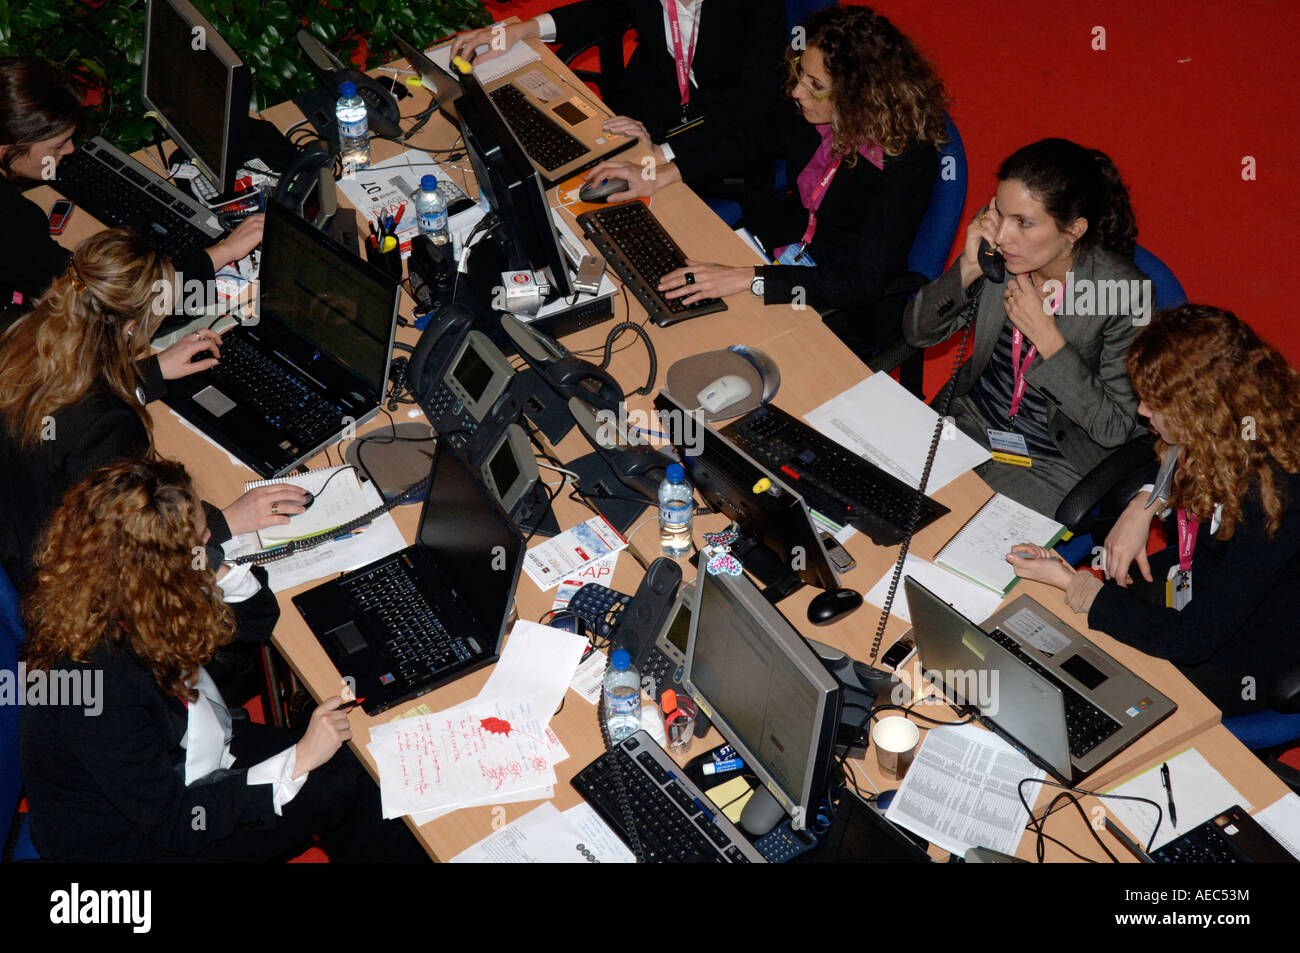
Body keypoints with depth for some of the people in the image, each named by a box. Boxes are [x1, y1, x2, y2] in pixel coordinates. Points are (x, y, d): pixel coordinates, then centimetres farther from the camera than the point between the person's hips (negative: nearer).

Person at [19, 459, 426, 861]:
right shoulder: (100, 683, -38)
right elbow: (172, 822, -27)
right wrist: (298, 761, -24)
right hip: (129, 840, -8)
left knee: (346, 765, -1)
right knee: (337, 787, -8)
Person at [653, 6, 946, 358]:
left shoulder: (906, 160, -29)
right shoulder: (814, 114, -11)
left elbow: (865, 284, -32)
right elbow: (749, 146, 10)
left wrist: (747, 279, -38)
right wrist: (663, 175, -4)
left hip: (849, 310, -6)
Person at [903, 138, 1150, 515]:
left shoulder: (1123, 293, -24)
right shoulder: (998, 251, -12)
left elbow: (1114, 428, -18)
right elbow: (917, 333, -3)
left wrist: (1045, 335, -26)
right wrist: (968, 268, -21)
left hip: (1050, 464, -4)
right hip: (969, 421, 5)